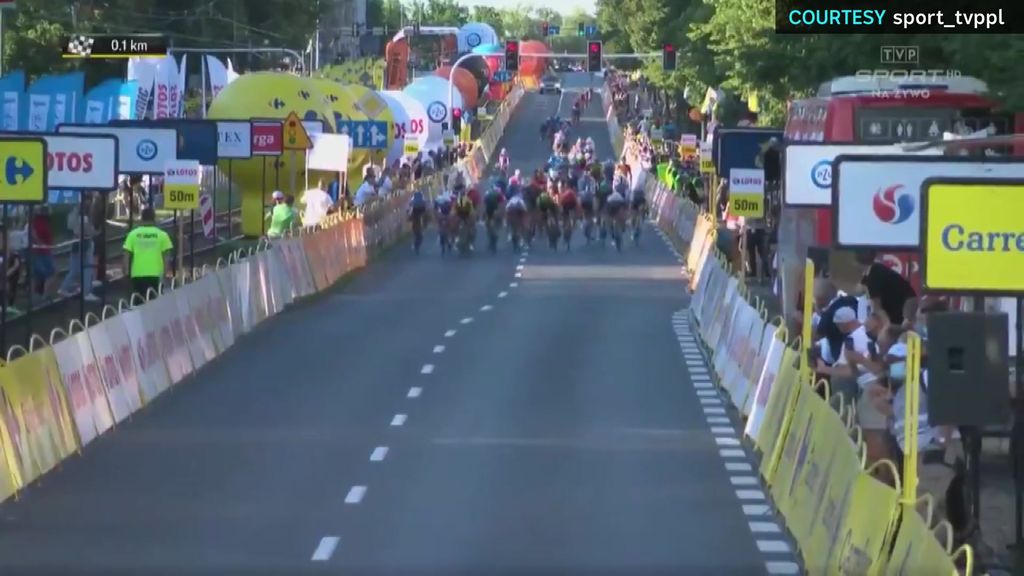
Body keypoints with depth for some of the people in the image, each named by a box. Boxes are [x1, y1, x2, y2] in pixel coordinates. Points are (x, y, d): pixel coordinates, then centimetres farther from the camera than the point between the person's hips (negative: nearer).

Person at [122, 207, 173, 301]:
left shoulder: (133, 234, 5)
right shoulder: (161, 234, 2)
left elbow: (127, 255, 3)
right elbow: (166, 256, 0)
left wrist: (126, 272, 9)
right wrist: (165, 272, 6)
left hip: (137, 274, 1)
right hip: (155, 274, -1)